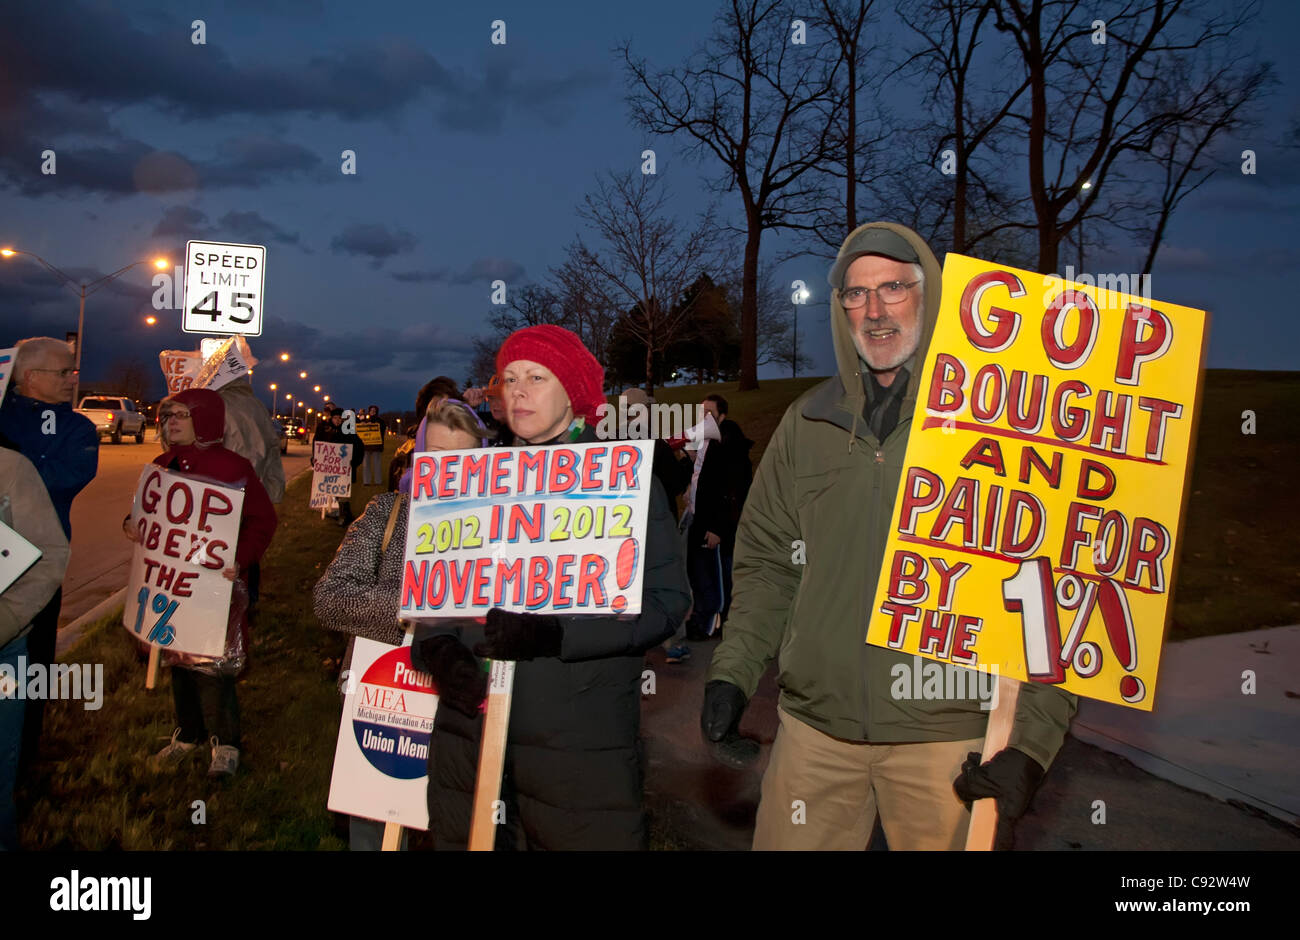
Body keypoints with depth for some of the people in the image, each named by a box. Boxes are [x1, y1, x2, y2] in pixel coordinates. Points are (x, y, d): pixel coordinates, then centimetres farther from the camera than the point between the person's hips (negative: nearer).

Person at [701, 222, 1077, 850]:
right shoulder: (806, 424, 7)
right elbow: (766, 561, 14)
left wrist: (1032, 740, -10)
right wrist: (731, 673, 3)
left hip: (951, 737, -3)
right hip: (814, 729, 3)